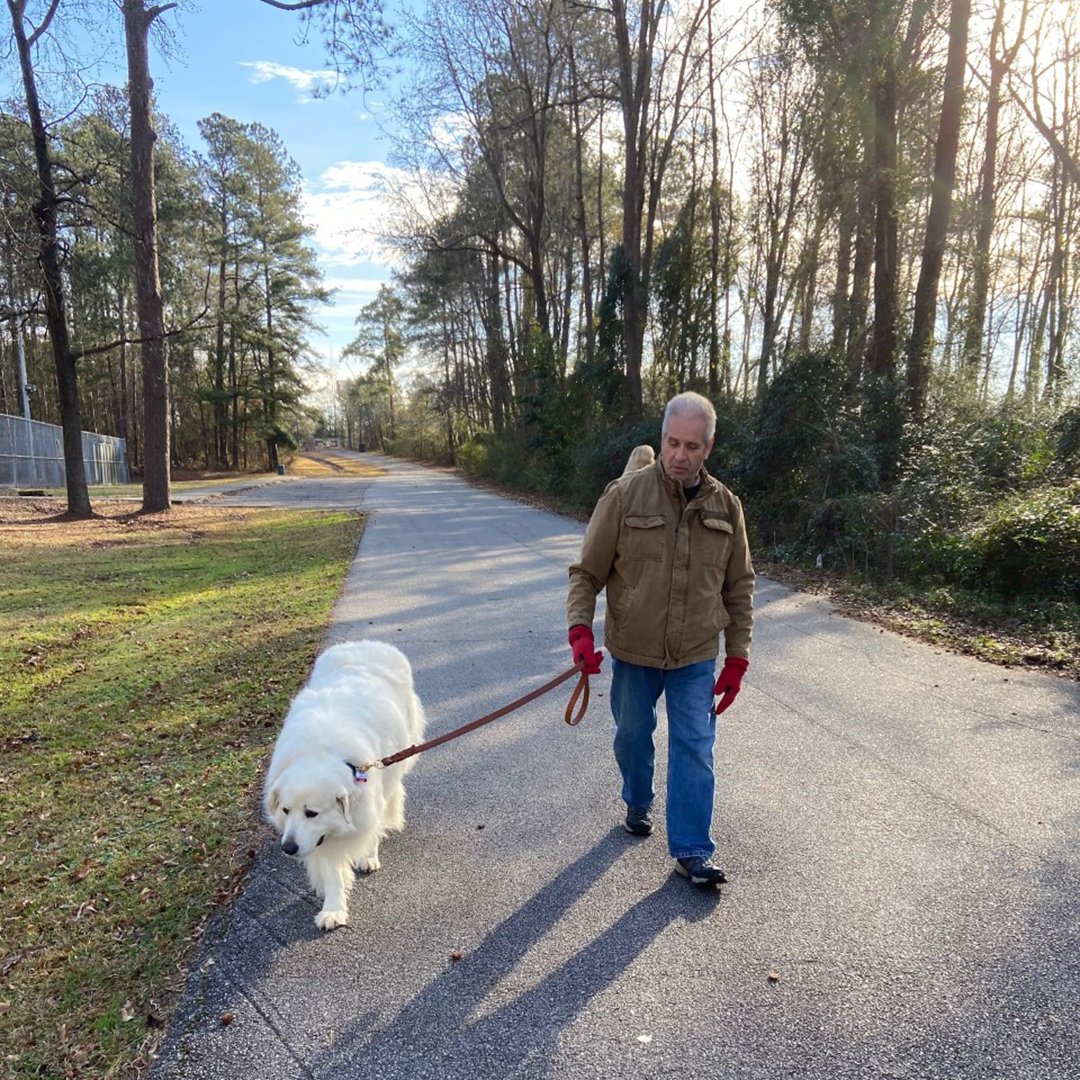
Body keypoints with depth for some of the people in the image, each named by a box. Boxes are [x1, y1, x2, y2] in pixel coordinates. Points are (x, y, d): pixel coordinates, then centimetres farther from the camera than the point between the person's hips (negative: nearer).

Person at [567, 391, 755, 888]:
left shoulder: (725, 507, -3)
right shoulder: (625, 495, -12)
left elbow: (739, 587, 5)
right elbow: (587, 572, -8)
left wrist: (737, 658, 3)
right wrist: (580, 629, -21)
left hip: (697, 658, 1)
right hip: (632, 652, -1)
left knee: (694, 748, 2)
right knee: (633, 735, 17)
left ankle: (692, 851, 15)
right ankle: (638, 803, 46)